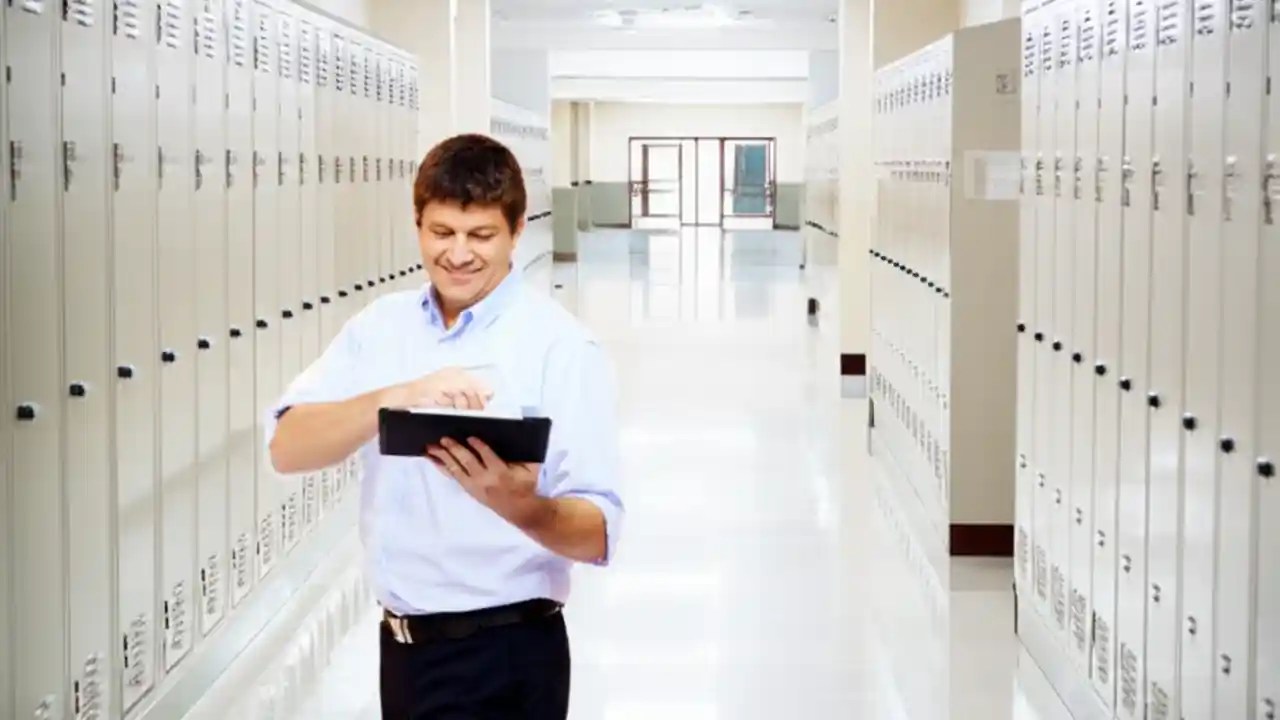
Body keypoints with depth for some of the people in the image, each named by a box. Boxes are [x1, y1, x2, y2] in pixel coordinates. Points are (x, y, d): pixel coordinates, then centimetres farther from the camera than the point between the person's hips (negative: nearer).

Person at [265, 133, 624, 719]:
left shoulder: (561, 346, -11)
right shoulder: (378, 327, 3)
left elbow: (597, 534, -16)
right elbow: (287, 449, -10)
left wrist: (519, 506, -36)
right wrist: (395, 398, -26)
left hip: (504, 657, -5)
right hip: (400, 646, 5)